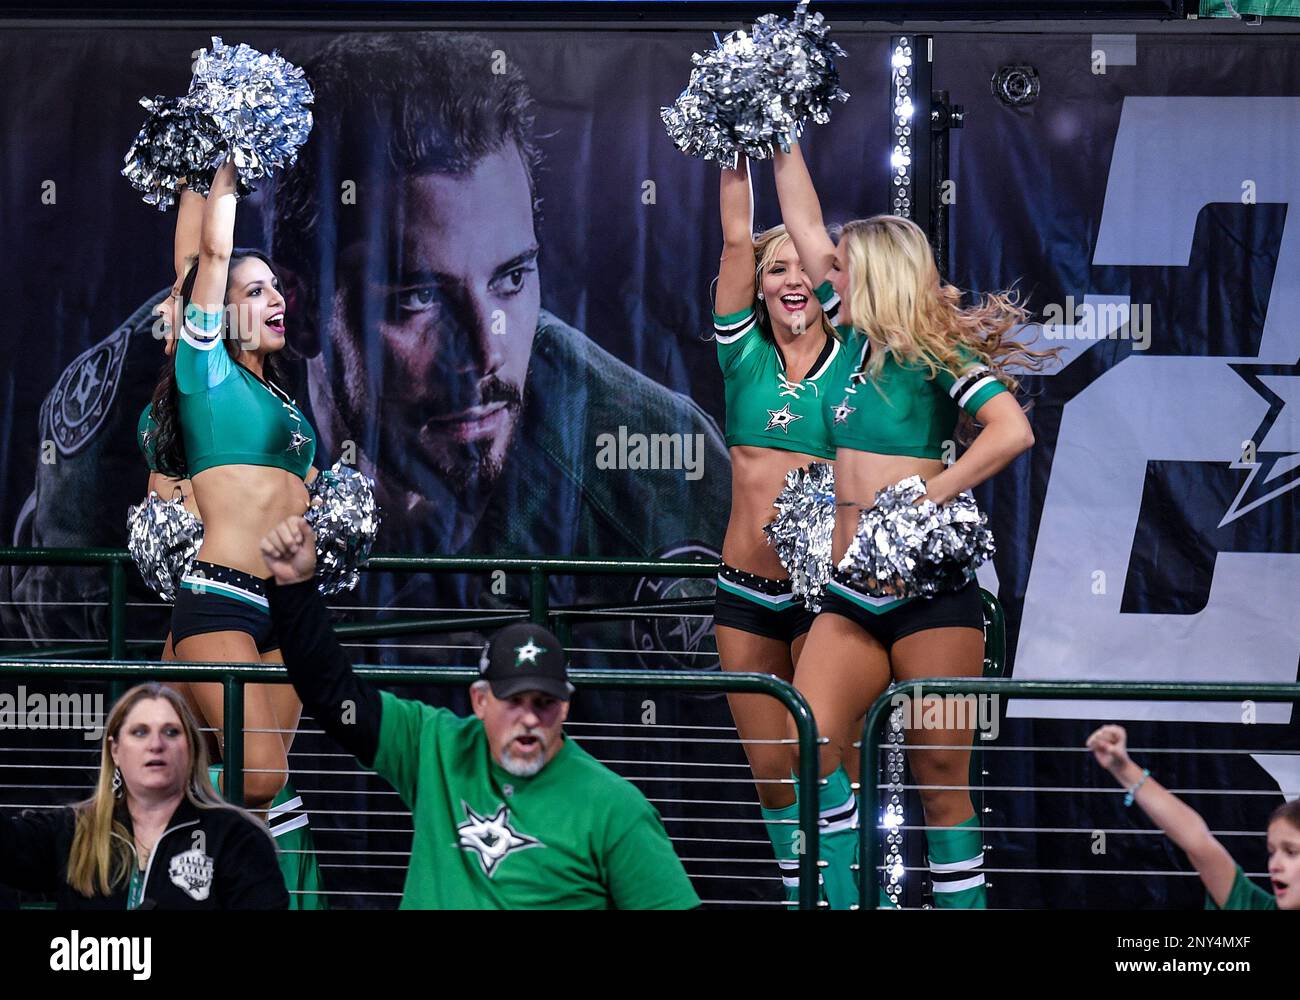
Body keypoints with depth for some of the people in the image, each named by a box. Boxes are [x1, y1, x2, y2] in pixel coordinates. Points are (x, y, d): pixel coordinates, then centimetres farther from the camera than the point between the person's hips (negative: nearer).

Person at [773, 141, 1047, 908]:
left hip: (931, 590, -6)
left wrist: (921, 503, -22)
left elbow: (1013, 430, -21)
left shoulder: (938, 354, -5)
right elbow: (805, 226, 23)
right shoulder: (858, 341, 14)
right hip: (853, 596, 6)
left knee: (941, 781, -4)